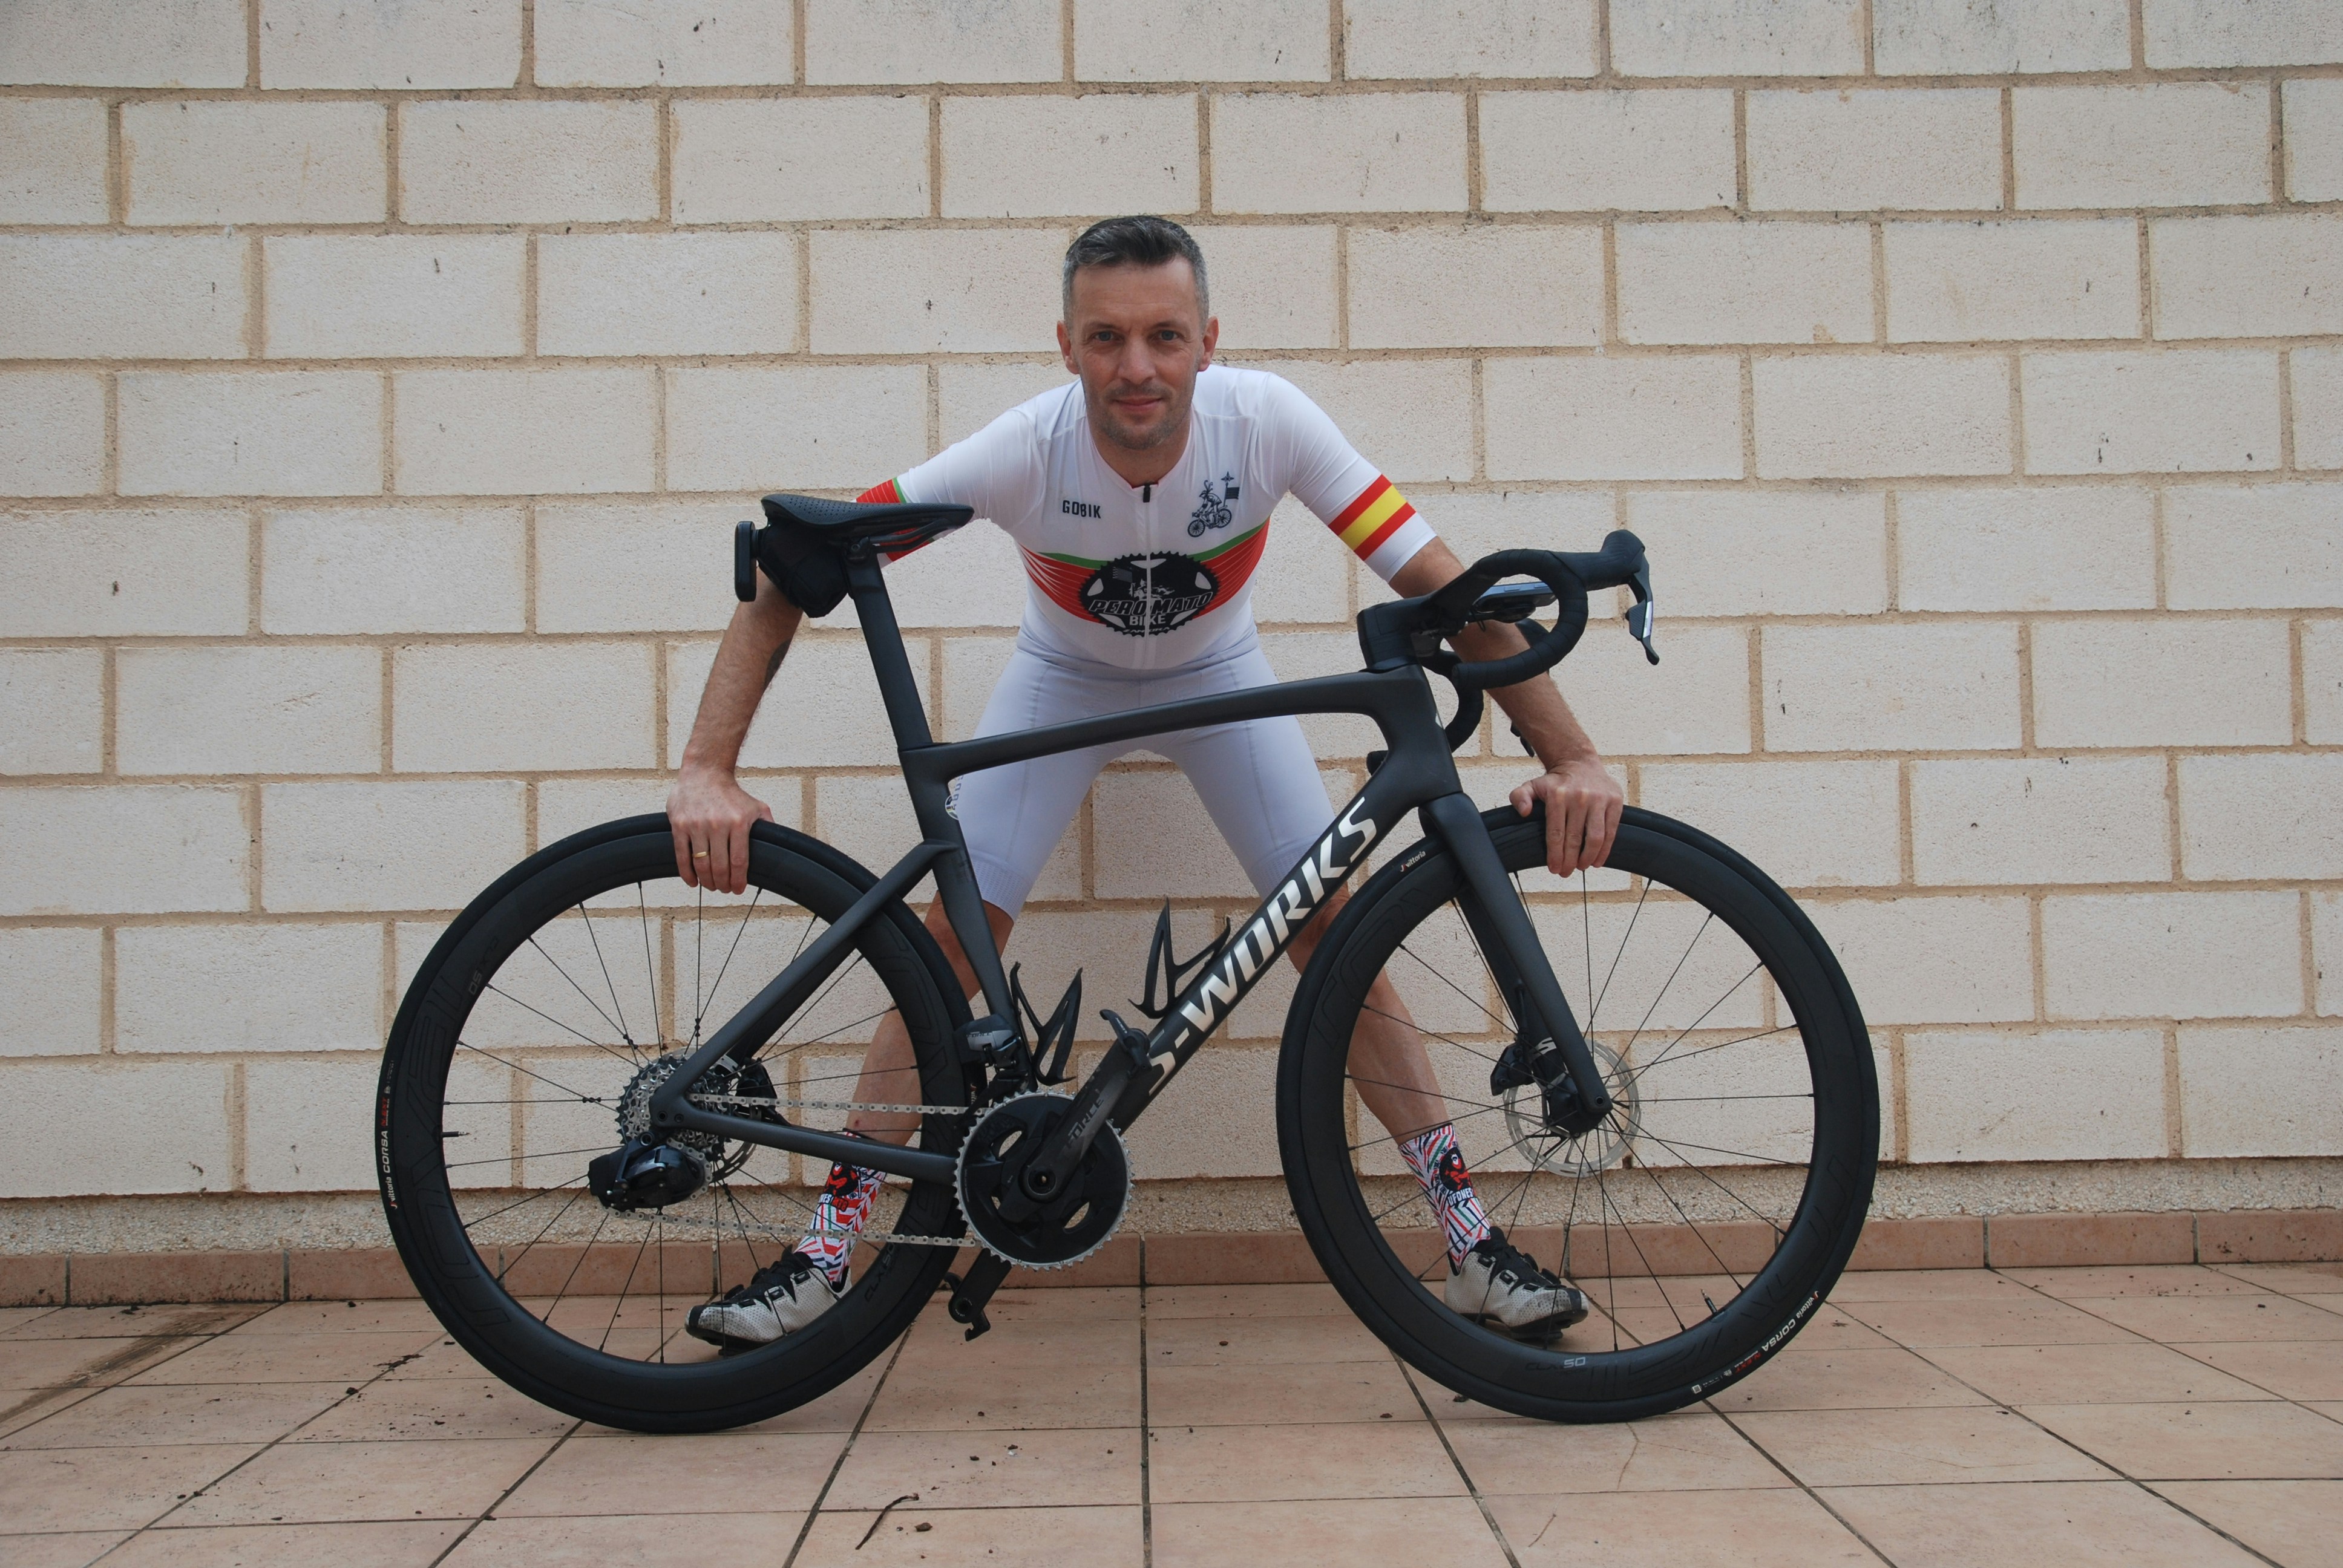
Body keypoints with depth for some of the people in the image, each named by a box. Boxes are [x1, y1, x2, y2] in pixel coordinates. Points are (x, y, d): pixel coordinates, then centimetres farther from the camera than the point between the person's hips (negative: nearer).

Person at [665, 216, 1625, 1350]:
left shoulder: (1267, 420, -32)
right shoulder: (1023, 450, -33)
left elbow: (1444, 584, -28)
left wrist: (1570, 756, -35)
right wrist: (706, 771, -40)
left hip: (1216, 675, 1)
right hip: (1064, 677, 0)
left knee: (1336, 927, -10)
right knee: (954, 934, -10)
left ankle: (1474, 1248, 3)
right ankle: (824, 1256, 2)